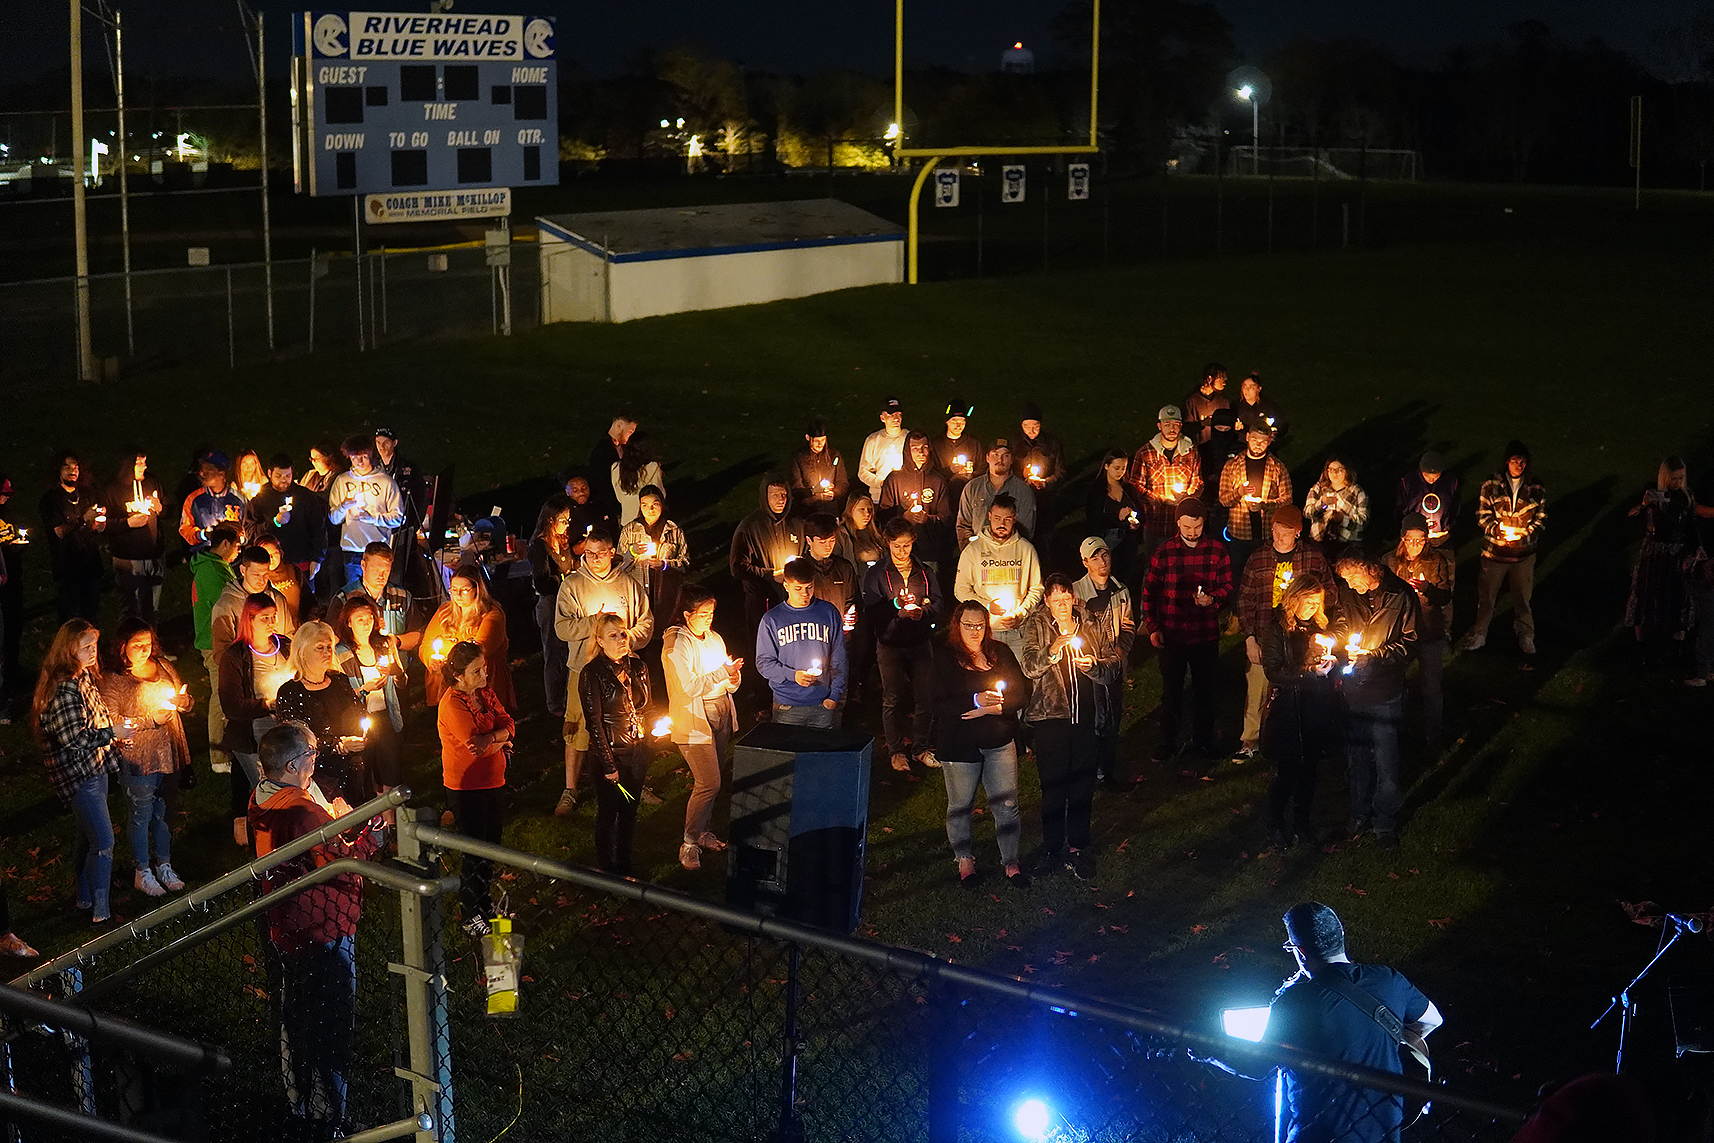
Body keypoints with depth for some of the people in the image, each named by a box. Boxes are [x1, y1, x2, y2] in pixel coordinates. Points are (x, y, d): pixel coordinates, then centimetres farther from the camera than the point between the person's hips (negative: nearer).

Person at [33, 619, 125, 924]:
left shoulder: (85, 678, 8)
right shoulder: (63, 688, -23)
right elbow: (73, 738, -24)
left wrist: (113, 741, 9)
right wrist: (111, 733, -16)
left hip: (94, 769, 10)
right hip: (78, 774, -10)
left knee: (88, 836, 20)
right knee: (103, 841, -9)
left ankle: (86, 898, 34)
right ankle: (100, 912, -3)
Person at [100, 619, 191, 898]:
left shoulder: (162, 666, 6)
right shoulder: (113, 680, -12)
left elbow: (186, 701, 16)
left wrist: (181, 700, -9)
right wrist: (150, 720, -22)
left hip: (168, 754, 5)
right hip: (138, 758, -5)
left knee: (163, 811, 18)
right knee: (142, 815, 6)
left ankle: (164, 866, 31)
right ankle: (143, 873, 21)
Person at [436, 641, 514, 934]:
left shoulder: (486, 695, 6)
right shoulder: (452, 704, -19)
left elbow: (508, 725, -3)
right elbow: (475, 742, -26)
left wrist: (490, 738, -23)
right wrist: (501, 740, -8)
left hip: (493, 781, 8)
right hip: (465, 786, -8)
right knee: (475, 853, -1)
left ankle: (484, 904, 35)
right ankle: (472, 917, 11)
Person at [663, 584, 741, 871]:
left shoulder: (714, 639, 12)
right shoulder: (676, 644, -12)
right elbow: (689, 686, -19)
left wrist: (734, 679, -4)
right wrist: (722, 673, -18)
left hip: (721, 717, 7)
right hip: (694, 722, -7)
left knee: (711, 781, 10)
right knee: (709, 783, -12)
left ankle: (704, 831, 27)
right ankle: (689, 843, 0)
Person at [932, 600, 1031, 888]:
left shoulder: (1001, 653, 6)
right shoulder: (943, 659, -5)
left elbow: (1023, 692, 1)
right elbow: (939, 705, -14)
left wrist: (990, 708, -14)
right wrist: (976, 700, -25)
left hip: (1000, 743, 3)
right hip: (959, 743, -2)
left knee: (1007, 805, 3)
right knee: (960, 806, 8)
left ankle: (1010, 862, 16)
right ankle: (965, 861, 25)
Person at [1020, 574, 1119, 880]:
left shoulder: (1093, 627, 7)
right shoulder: (1036, 627, 1)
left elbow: (1113, 667, 6)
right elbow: (1030, 668, -12)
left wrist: (1094, 667, -15)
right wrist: (1051, 653, -31)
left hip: (1086, 717, 2)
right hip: (1050, 717, -2)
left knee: (1082, 785, 9)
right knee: (1053, 786, 2)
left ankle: (1077, 847, 21)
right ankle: (1052, 849, 13)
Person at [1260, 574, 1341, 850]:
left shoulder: (1320, 625, 9)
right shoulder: (1276, 629, -8)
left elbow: (1332, 660, 19)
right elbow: (1274, 673, -14)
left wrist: (1330, 663, -3)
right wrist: (1309, 671, -21)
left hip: (1316, 711, 5)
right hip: (1288, 711, -5)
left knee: (1309, 768, 11)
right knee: (1286, 771, -1)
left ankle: (1302, 823, 25)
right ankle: (1275, 828, 12)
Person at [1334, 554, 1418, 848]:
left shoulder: (1400, 595, -13)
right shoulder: (1347, 593, 0)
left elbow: (1410, 642, -9)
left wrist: (1374, 654, -19)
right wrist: (1341, 649, 2)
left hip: (1385, 693, -4)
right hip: (1353, 691, 4)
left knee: (1386, 763, 2)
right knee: (1356, 757, 16)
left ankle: (1385, 821, 19)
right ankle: (1360, 813, 34)